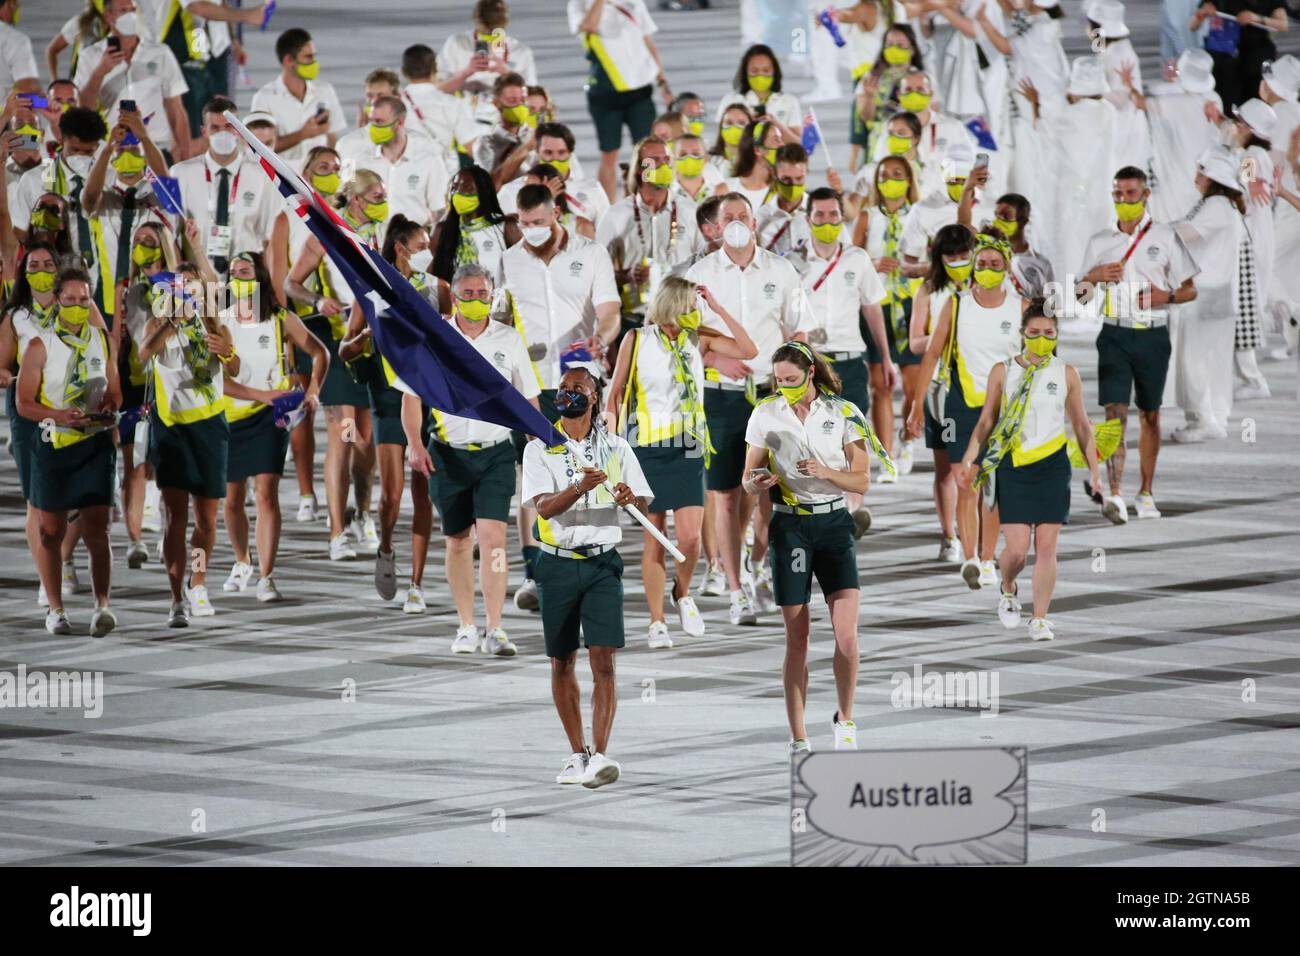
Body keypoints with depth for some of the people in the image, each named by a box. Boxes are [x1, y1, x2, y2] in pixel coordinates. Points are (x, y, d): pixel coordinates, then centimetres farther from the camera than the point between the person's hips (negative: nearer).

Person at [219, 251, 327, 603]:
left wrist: (313, 392, -1)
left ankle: (266, 577, -13)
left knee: (266, 493, -14)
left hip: (269, 416, -2)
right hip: (231, 416, 2)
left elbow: (319, 353, 12)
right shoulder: (220, 323, -2)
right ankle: (242, 563, 35)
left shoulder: (281, 320, -2)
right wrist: (262, 395, -19)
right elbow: (216, 377, -10)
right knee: (232, 498, 10)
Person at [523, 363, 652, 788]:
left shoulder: (615, 449, 6)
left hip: (602, 564, 0)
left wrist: (631, 498, -20)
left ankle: (600, 756, -16)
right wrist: (581, 487, -30)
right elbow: (544, 506, -12)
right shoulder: (540, 449, 1)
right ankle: (577, 754, 18)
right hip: (558, 565, 1)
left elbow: (644, 502, 4)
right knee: (562, 663, 7)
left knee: (603, 660, -11)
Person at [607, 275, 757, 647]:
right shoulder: (637, 340, 0)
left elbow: (748, 350, -5)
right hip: (647, 447, -2)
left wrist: (719, 309, -4)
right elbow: (615, 395, 6)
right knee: (655, 539, 1)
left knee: (690, 536, -9)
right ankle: (656, 622, 9)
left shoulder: (699, 339, 5)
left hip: (687, 448, 2)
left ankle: (683, 594, 21)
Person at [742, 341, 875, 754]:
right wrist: (757, 482, -15)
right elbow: (749, 479, 9)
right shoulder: (765, 414, 4)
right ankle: (798, 739, 6)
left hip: (834, 522, -1)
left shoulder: (843, 413, -1)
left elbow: (861, 481, 0)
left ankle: (845, 718, 12)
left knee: (846, 635, -11)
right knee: (797, 639, 0)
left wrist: (827, 472, -19)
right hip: (789, 526, 1)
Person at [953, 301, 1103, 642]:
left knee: (1046, 547, -3)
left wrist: (1095, 469, 9)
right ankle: (1008, 590, 25)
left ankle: (1040, 619, 6)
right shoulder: (1002, 371, 3)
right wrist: (968, 461, -2)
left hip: (1052, 466, 1)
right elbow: (986, 422, 8)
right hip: (1013, 467, -1)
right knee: (1016, 548, -7)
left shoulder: (1067, 374, 6)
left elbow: (1081, 425, 13)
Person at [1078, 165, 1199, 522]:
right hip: (1115, 335, 0)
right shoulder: (1099, 241, 9)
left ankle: (1146, 493, 20)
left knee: (1150, 414, 9)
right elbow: (1082, 291, 17)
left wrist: (1166, 296, -14)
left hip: (1153, 335, 0)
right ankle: (1115, 494, -22)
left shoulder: (1164, 237, 4)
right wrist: (1095, 276, -5)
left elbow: (1190, 290, 7)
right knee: (1115, 411, -14)